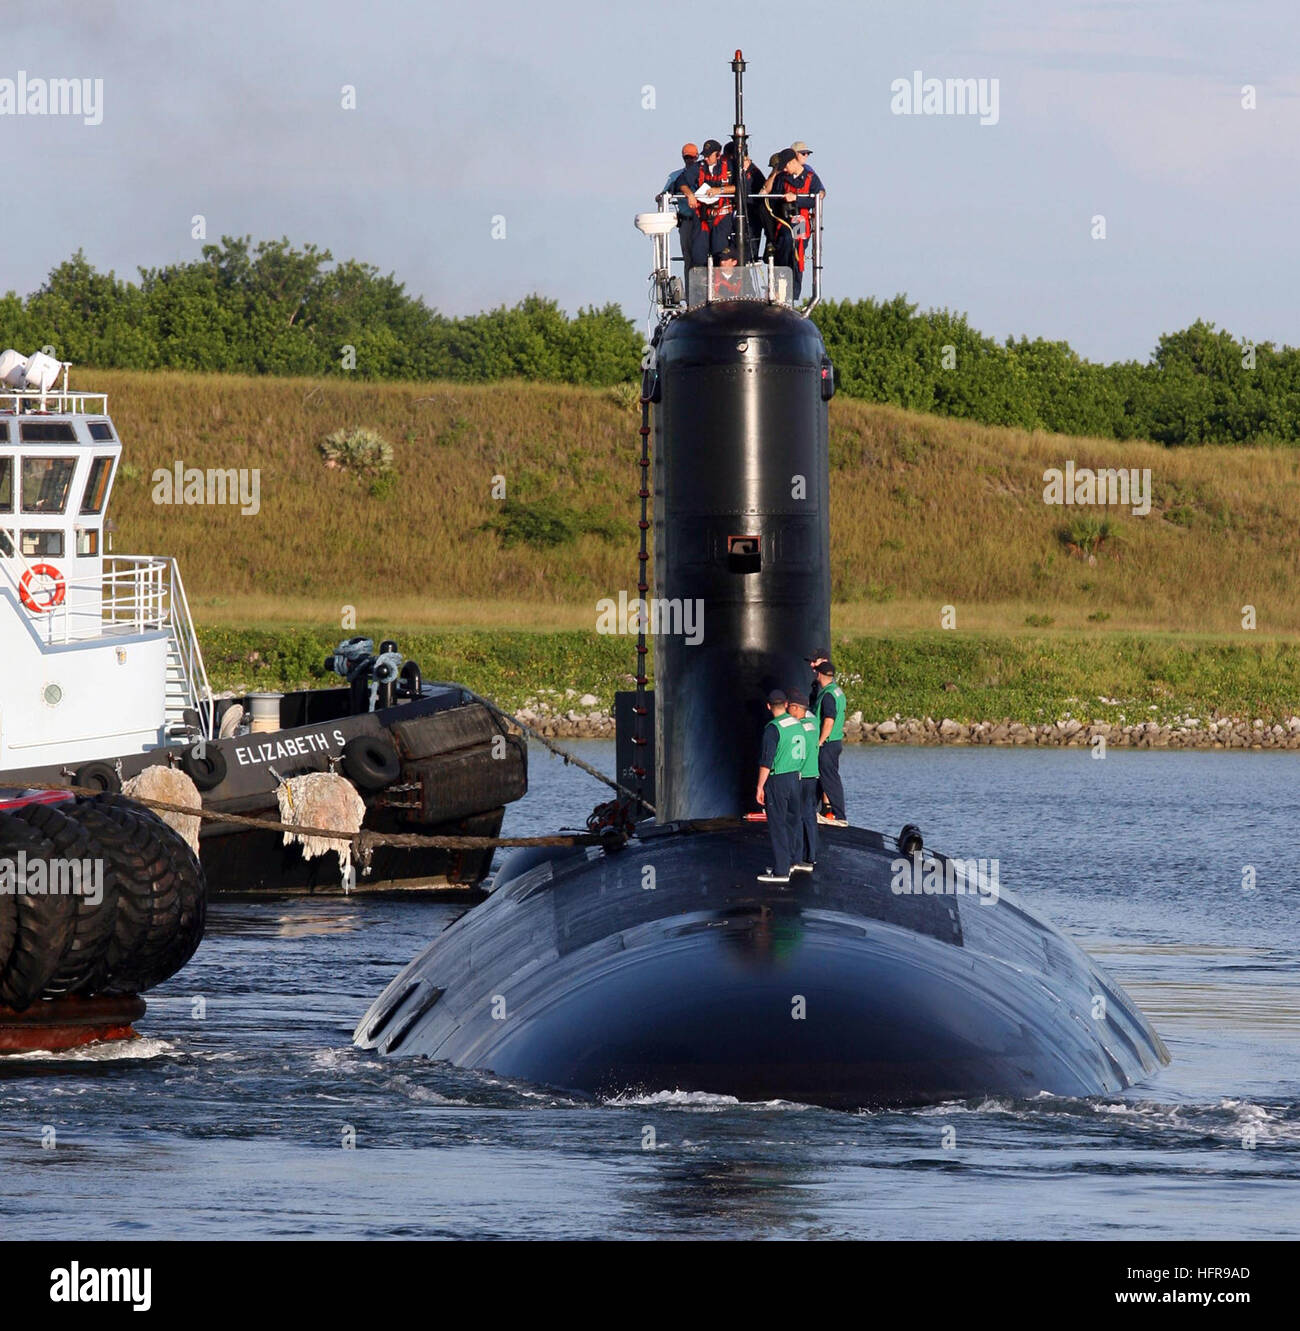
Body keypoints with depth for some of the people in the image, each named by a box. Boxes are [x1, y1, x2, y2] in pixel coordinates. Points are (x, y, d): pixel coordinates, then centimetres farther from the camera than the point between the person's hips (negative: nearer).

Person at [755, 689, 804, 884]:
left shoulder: (773, 728, -16)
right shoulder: (797, 724, 7)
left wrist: (760, 787, -13)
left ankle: (781, 871, -5)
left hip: (777, 780, -8)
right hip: (795, 777, 8)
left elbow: (766, 762, -17)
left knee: (777, 825, -4)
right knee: (791, 822, 16)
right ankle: (788, 862, 23)